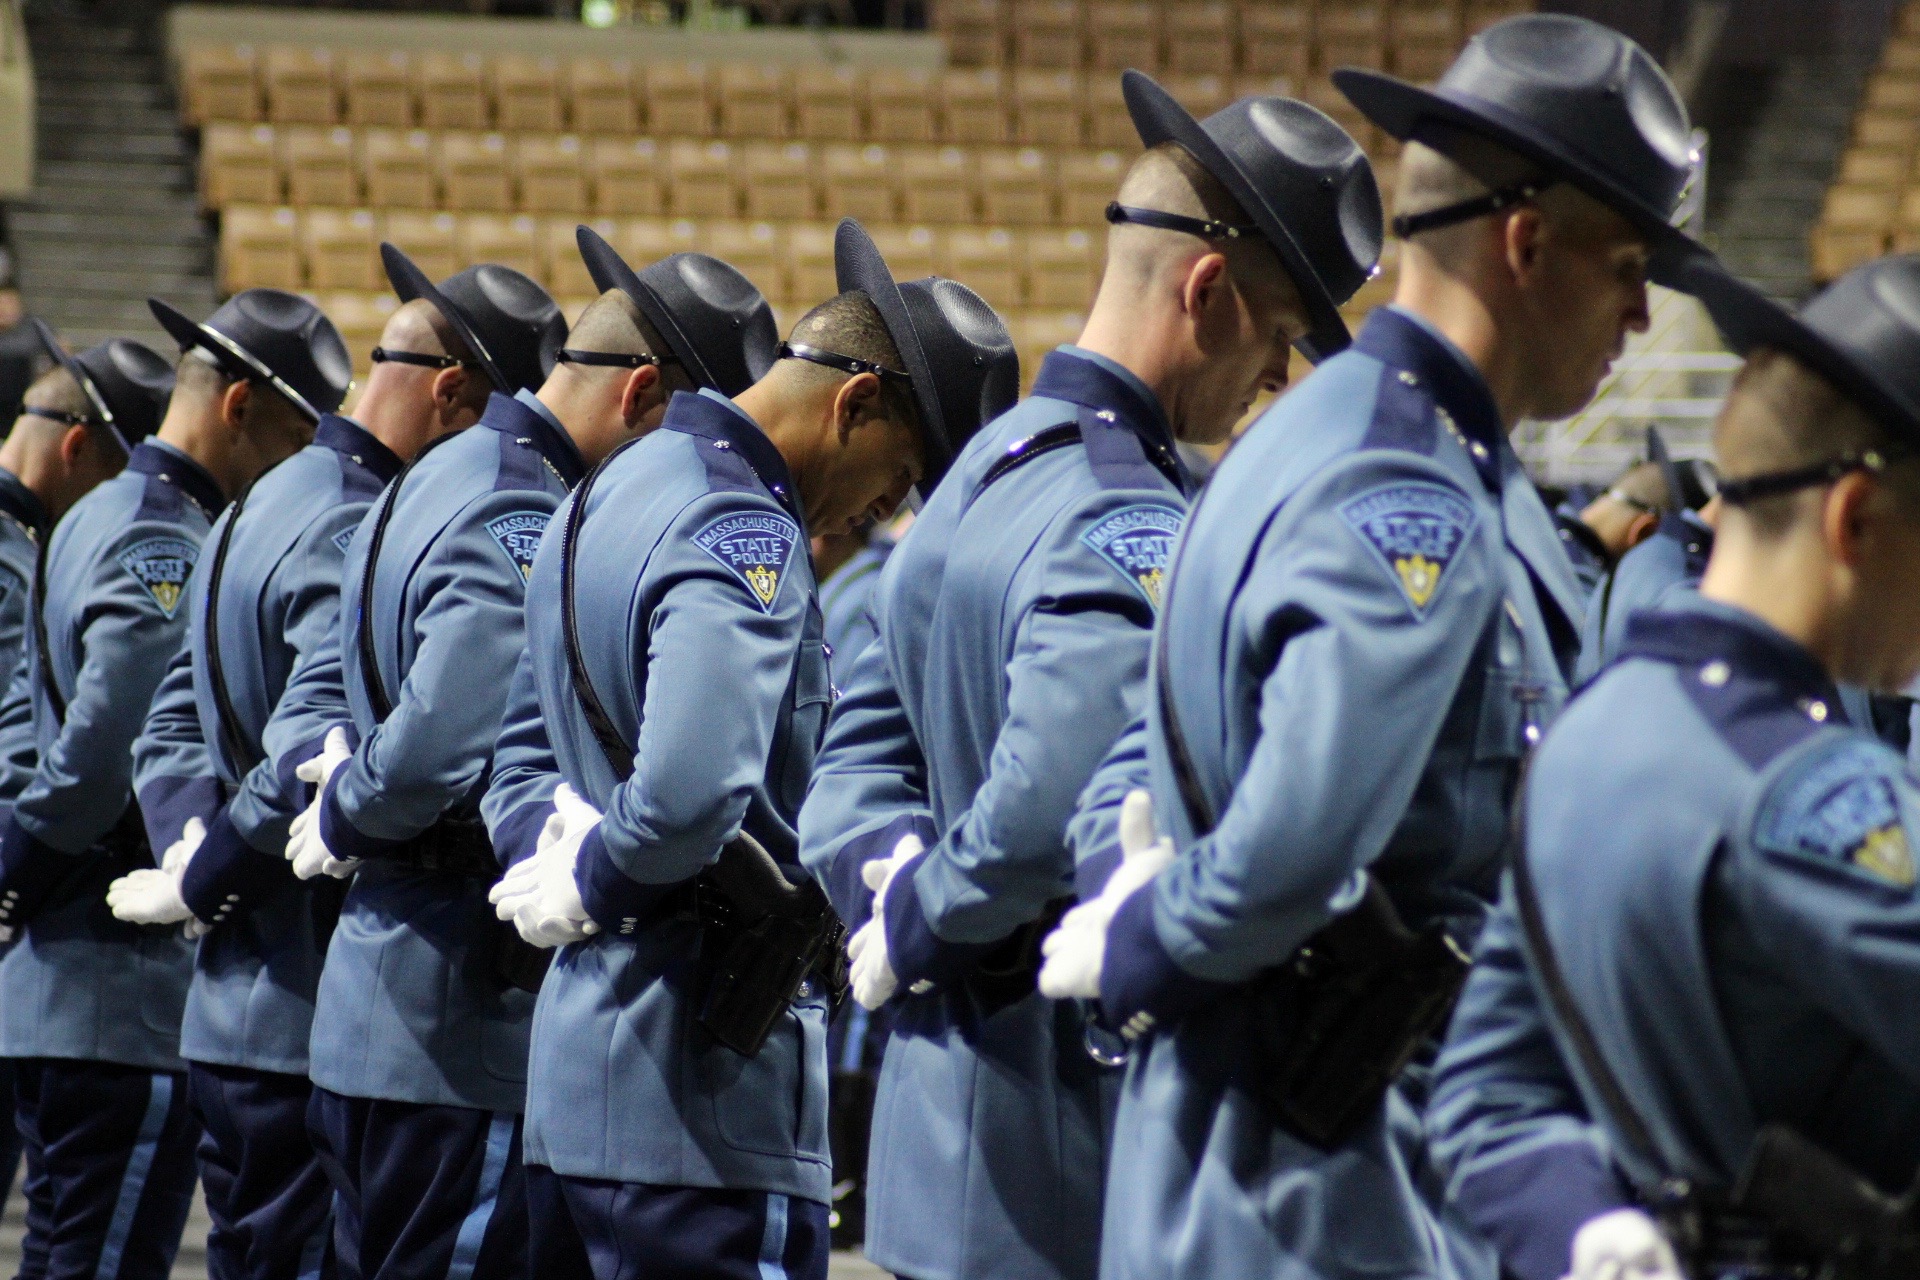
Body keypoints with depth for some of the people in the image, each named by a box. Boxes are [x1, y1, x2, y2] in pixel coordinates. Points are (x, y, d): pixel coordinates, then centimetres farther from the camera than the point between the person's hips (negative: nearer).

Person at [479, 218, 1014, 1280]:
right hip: (704, 1080, -10)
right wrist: (590, 885, -13)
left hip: (590, 1045, 10)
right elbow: (689, 800, -32)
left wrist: (559, 855, 3)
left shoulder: (613, 494, 16)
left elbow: (525, 752, 22)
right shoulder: (746, 538, -17)